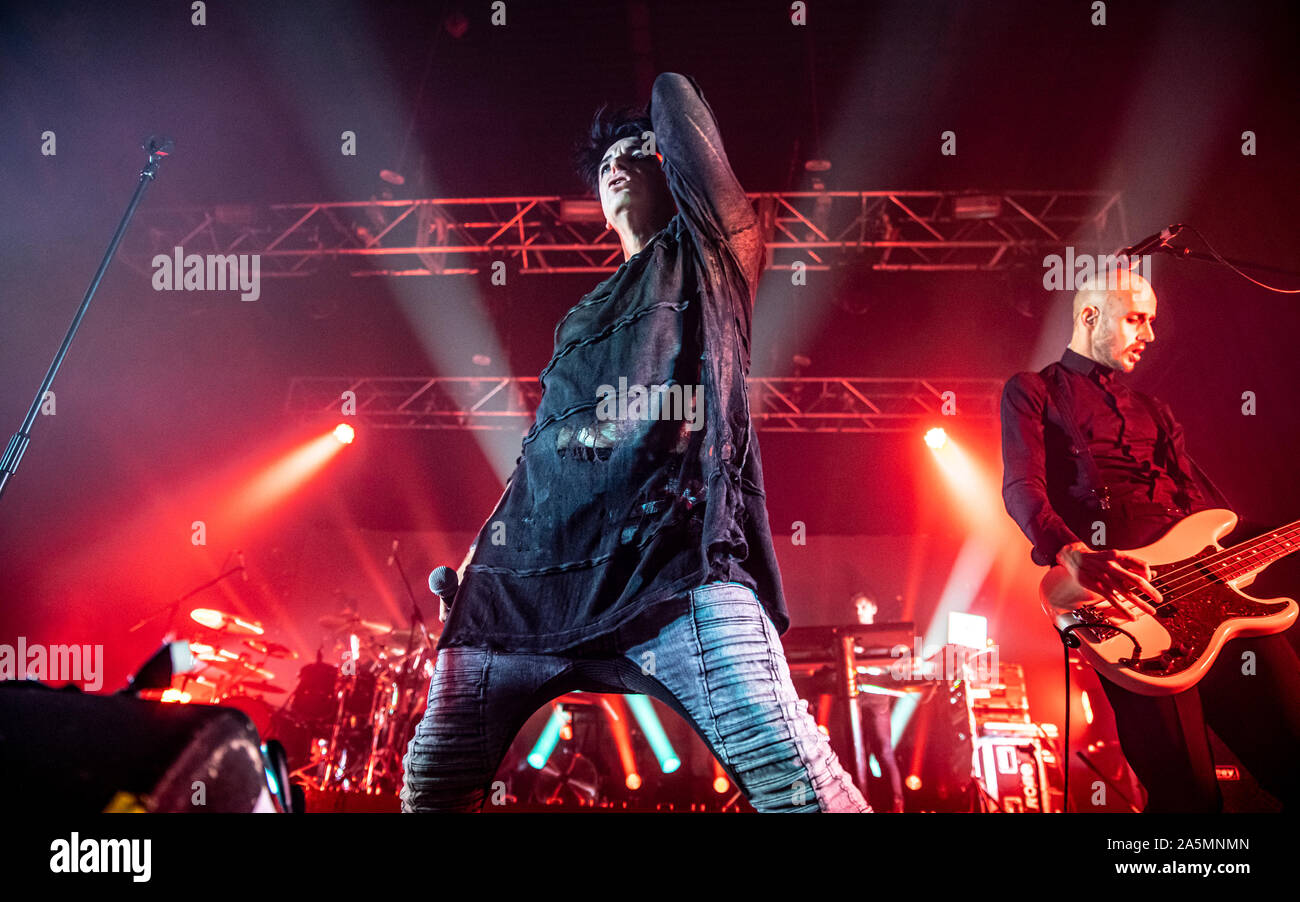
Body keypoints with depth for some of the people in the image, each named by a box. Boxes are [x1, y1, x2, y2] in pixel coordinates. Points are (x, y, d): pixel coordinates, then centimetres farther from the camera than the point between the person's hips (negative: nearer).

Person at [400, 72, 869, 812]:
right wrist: (484, 561, 23)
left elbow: (676, 104, 10)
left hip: (675, 564, -6)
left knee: (804, 787, -23)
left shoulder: (707, 255, 18)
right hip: (531, 576, 6)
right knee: (433, 784, 7)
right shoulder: (581, 317, 32)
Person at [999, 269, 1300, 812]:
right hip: (1122, 595, -6)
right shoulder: (1033, 393, 14)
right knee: (1187, 792, -14)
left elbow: (1204, 498, 26)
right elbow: (1021, 487, -3)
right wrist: (1071, 554, -24)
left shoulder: (1153, 411, 34)